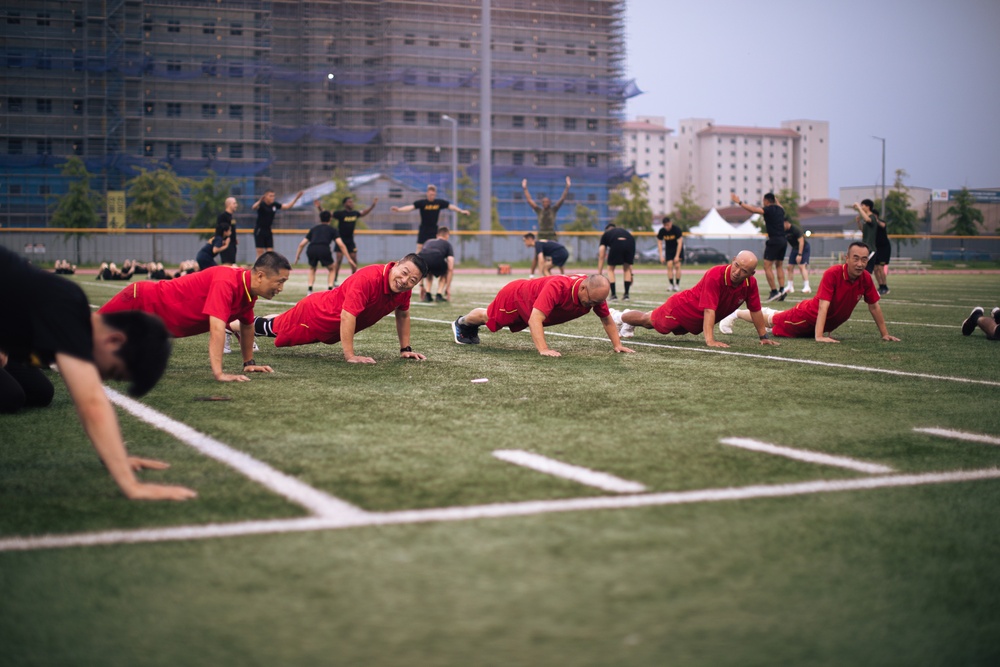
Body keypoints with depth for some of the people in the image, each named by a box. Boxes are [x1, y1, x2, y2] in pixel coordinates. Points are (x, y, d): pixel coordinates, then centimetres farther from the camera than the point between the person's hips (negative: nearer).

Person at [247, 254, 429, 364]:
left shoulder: (404, 286, -18)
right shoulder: (368, 278, -41)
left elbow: (403, 315, 0)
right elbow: (347, 316, -44)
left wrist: (405, 349, -1)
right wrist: (350, 356, -43)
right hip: (315, 314, -7)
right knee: (273, 327, 19)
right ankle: (233, 325, 45)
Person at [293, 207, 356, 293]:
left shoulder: (314, 228, 31)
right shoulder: (332, 229, 23)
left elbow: (301, 244, 27)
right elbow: (341, 245, 11)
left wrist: (297, 258, 34)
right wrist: (349, 259, 9)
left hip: (311, 250, 2)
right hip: (324, 250, -2)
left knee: (312, 269, 30)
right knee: (331, 270, 23)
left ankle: (310, 290, 16)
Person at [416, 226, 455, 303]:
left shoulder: (428, 242, 41)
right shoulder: (447, 244, 30)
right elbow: (450, 268, 20)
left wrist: (421, 285, 45)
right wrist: (448, 287, 24)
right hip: (436, 260, -3)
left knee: (429, 273, 38)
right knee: (444, 273, 32)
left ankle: (427, 295, 20)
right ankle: (439, 295, 13)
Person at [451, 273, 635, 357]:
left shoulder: (596, 292, -28)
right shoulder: (558, 287, -49)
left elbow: (606, 319, -11)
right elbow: (535, 319, -52)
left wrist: (617, 345, -18)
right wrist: (543, 349, -59)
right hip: (515, 295, -6)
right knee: (487, 317, 25)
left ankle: (471, 328, 62)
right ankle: (462, 323, 56)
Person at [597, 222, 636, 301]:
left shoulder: (605, 234, 33)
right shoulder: (624, 230, 41)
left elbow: (601, 256, 28)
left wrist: (599, 274, 32)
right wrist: (631, 273, 48)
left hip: (616, 245, -3)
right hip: (630, 243, 3)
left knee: (610, 269, 20)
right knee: (626, 268, 26)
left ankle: (613, 295, 16)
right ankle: (626, 295, 22)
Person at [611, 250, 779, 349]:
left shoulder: (751, 283, -20)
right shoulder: (715, 275, -38)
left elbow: (755, 310, -7)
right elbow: (709, 310, -41)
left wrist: (764, 337, -5)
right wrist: (710, 340, -46)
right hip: (683, 307, -6)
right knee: (648, 320, 19)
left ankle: (628, 324, 54)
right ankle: (620, 317, 48)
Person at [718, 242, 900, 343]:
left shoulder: (865, 279, -19)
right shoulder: (832, 274, -35)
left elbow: (874, 307, -6)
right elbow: (823, 306, -40)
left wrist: (884, 334, -4)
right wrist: (819, 336, -46)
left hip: (831, 321, 6)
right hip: (808, 315, -6)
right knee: (771, 321, 16)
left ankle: (771, 314, 62)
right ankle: (736, 314, 37)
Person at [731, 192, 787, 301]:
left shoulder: (769, 210, -9)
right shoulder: (780, 210, 14)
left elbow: (753, 210, -20)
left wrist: (739, 202, -16)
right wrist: (777, 202, 60)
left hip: (774, 240, -8)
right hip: (783, 240, 8)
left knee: (767, 266, -5)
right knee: (779, 265, 16)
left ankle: (774, 291, -11)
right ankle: (781, 290, 8)